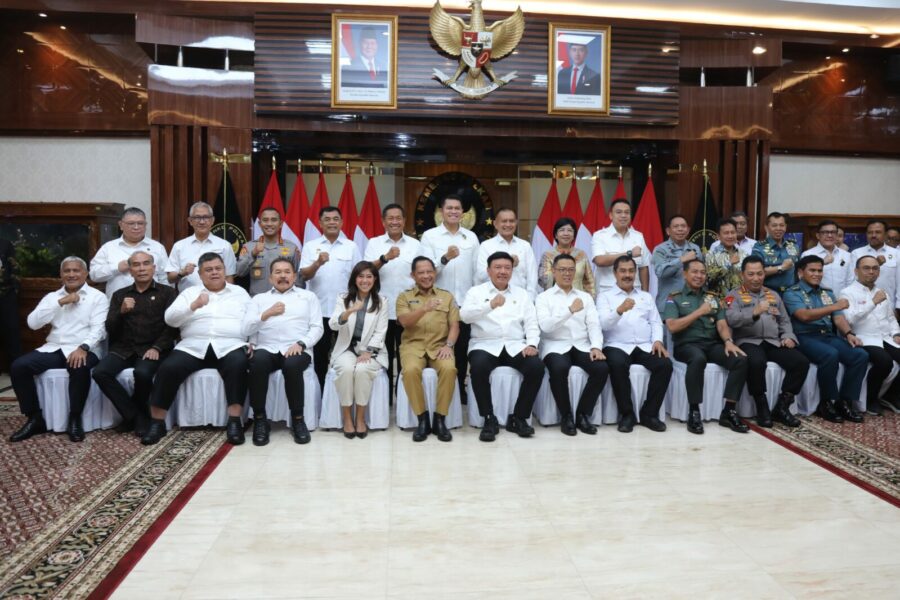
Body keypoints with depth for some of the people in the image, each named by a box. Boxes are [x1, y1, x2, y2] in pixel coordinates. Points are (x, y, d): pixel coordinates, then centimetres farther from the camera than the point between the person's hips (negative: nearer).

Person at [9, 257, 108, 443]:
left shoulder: (97, 297, 4)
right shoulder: (52, 297, 16)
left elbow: (98, 328, -8)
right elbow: (33, 323, 2)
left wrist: (83, 348, -25)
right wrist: (60, 302, -5)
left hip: (82, 349, -5)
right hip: (53, 349, 5)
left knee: (80, 368, -37)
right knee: (18, 366, -17)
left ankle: (74, 419, -18)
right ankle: (35, 418, -5)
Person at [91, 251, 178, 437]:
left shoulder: (167, 292, 8)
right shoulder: (119, 295, 18)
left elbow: (173, 325, -3)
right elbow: (110, 329, 10)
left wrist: (157, 348, -17)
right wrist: (121, 312, -10)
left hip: (152, 349, -4)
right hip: (124, 349, 4)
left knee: (142, 373, -34)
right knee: (100, 372, -24)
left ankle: (134, 414, -2)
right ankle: (137, 416, -11)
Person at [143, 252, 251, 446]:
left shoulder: (240, 292, 18)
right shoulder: (189, 292, 19)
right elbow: (170, 318, 5)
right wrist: (194, 305, -11)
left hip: (230, 346, -1)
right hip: (194, 346, 1)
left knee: (238, 365, -34)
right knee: (168, 368, -25)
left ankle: (234, 421, -29)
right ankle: (157, 422, -11)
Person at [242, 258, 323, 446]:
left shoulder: (308, 296, 19)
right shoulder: (259, 299, 22)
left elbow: (317, 327, 8)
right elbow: (245, 330, 10)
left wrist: (301, 344, -10)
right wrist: (267, 314, -4)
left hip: (297, 350, -1)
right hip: (267, 349, 1)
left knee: (291, 365, -36)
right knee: (258, 362, -34)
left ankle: (297, 418, -16)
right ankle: (260, 418, -16)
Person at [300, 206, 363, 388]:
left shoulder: (351, 247, 6)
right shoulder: (310, 246, 5)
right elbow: (304, 275, -5)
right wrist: (318, 263, -25)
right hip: (319, 310, 0)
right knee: (320, 356, 7)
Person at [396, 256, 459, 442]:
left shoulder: (447, 296, 15)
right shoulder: (404, 297, 10)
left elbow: (454, 325, 8)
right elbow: (405, 322, -8)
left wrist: (448, 345, -11)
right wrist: (424, 309, -25)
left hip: (439, 345, 1)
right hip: (413, 345, -1)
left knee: (449, 368, -32)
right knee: (410, 370, -34)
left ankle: (439, 419, -16)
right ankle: (422, 418, -14)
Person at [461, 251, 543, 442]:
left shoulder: (521, 294, 18)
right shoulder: (476, 292, 9)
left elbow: (531, 323, 11)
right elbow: (465, 315, -10)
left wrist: (532, 344, -8)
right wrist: (490, 305, -24)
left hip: (515, 345, 3)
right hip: (486, 345, -2)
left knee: (537, 367, -25)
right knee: (479, 367, -35)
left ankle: (519, 417, -8)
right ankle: (489, 419, -16)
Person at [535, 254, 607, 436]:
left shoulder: (585, 297, 17)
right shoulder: (543, 297, 6)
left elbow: (594, 325, 7)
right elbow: (545, 326, -11)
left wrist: (596, 347, -12)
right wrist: (570, 311, -21)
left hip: (582, 346, 3)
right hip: (556, 347, -3)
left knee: (602, 368, -25)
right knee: (559, 369, -35)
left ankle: (583, 414, -7)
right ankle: (566, 416, -13)